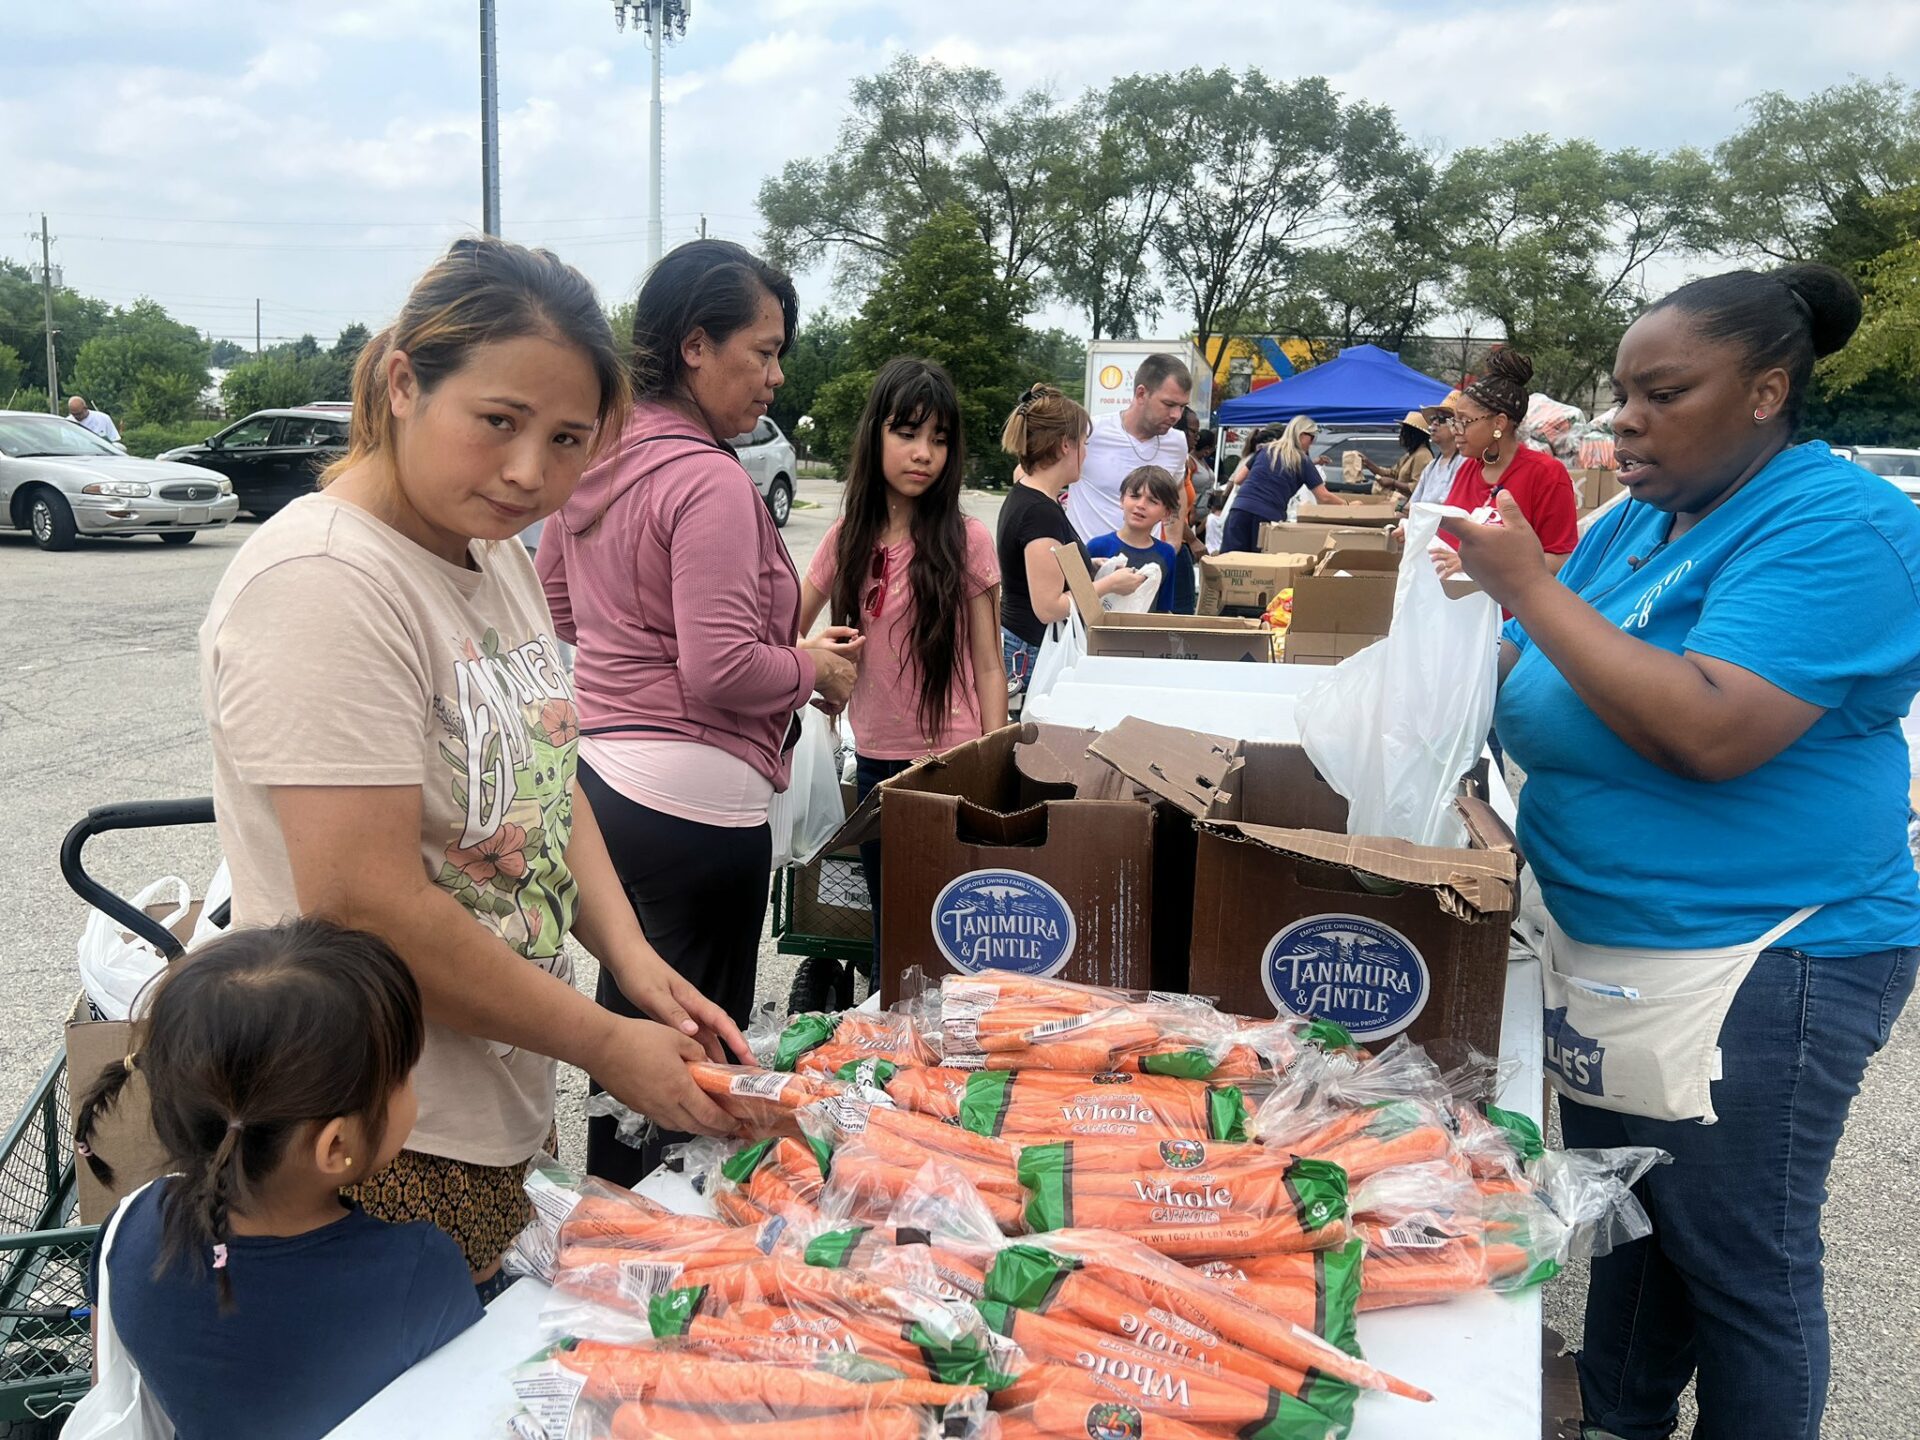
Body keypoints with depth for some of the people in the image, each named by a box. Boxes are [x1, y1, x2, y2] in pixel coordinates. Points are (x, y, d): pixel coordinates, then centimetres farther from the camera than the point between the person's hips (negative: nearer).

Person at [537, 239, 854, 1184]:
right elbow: (722, 672, -22)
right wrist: (814, 666, -5)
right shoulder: (709, 480, -17)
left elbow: (557, 608, 22)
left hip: (600, 776, 9)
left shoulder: (598, 459, 10)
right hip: (693, 802, -9)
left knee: (629, 1028, 21)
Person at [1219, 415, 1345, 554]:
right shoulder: (1302, 462, 8)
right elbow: (1324, 497, 7)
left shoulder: (1264, 450, 18)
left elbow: (1238, 480, 22)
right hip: (1269, 516, -3)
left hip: (1240, 509, 3)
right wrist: (1346, 505, 23)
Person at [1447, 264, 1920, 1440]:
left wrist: (1530, 585, -24)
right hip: (1601, 940, 8)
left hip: (1756, 967, -8)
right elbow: (1542, 684, 14)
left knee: (1741, 1261, 6)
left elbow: (1712, 733, -29)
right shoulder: (1636, 524, 9)